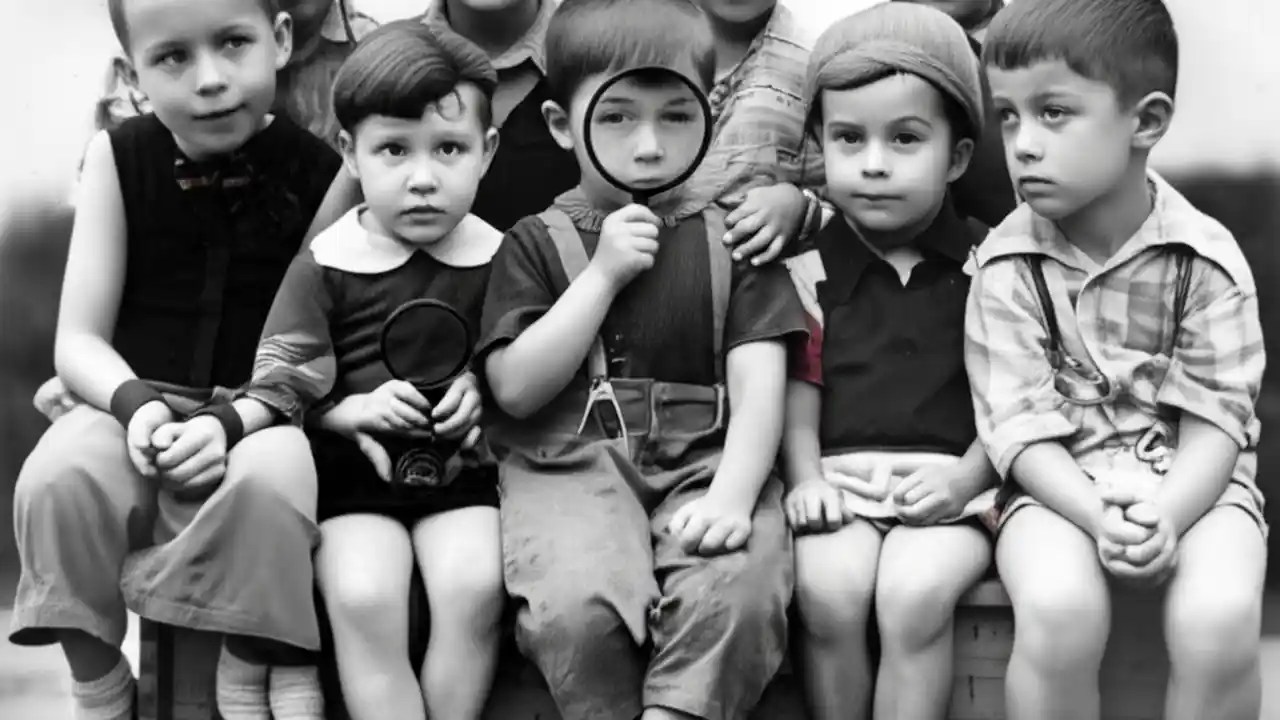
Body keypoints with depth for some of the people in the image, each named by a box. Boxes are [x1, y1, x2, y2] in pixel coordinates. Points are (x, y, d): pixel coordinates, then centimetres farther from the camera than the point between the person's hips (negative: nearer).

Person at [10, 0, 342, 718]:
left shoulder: (320, 171, -5)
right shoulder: (120, 158, -1)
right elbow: (78, 339, 0)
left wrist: (233, 421, -22)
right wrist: (132, 402, -22)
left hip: (260, 414, -1)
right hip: (135, 402, 1)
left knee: (268, 479, -35)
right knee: (57, 477, -31)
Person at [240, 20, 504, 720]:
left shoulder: (496, 259, 2)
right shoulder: (324, 266, -3)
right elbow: (280, 389, 0)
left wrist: (479, 389, -8)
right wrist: (355, 409, -16)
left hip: (460, 465, 1)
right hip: (355, 466, -1)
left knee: (474, 584, -26)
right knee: (364, 597, -27)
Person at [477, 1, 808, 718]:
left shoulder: (733, 242, 14)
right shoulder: (536, 244, 13)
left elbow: (758, 384, 2)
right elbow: (515, 388, 1)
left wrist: (730, 497, -17)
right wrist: (603, 273, -4)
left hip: (704, 463, 1)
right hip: (571, 466, -1)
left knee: (736, 592, -33)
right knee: (577, 603, -33)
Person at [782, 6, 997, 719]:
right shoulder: (809, 271, 9)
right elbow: (799, 392, 8)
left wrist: (966, 477, -12)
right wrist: (806, 478, -8)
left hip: (947, 485, -1)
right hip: (841, 479, 1)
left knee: (915, 593, -29)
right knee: (826, 590, -28)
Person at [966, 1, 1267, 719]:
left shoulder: (1207, 259, -7)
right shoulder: (1008, 267, -6)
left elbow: (1214, 420, -7)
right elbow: (1023, 427, -9)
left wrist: (1165, 516, -25)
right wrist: (1100, 520, -26)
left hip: (1188, 482, 0)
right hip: (1062, 488, 0)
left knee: (1220, 621, -30)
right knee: (1059, 610, -33)